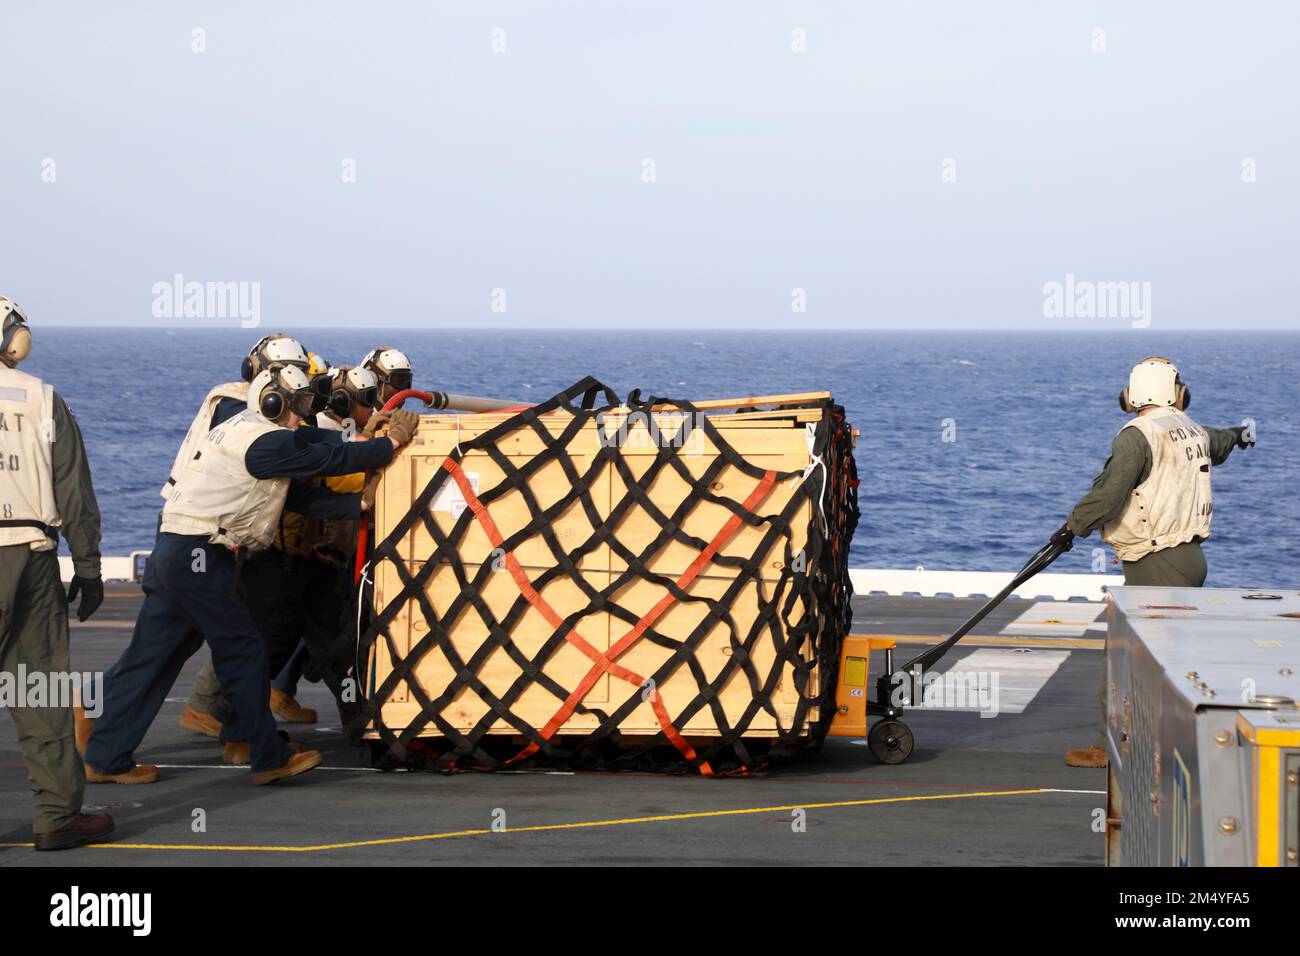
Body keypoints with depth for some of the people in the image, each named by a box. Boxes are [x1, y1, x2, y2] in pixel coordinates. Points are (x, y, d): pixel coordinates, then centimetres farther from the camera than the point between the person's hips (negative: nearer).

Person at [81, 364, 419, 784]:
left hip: (173, 552, 10)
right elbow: (330, 459, -9)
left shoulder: (241, 430, 20)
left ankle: (106, 757, 10)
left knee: (151, 655, 9)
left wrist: (364, 441, 19)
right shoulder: (265, 442, -10)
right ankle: (269, 757, 7)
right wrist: (391, 443, 2)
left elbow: (310, 443, 25)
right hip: (201, 556, -10)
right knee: (244, 650, 0)